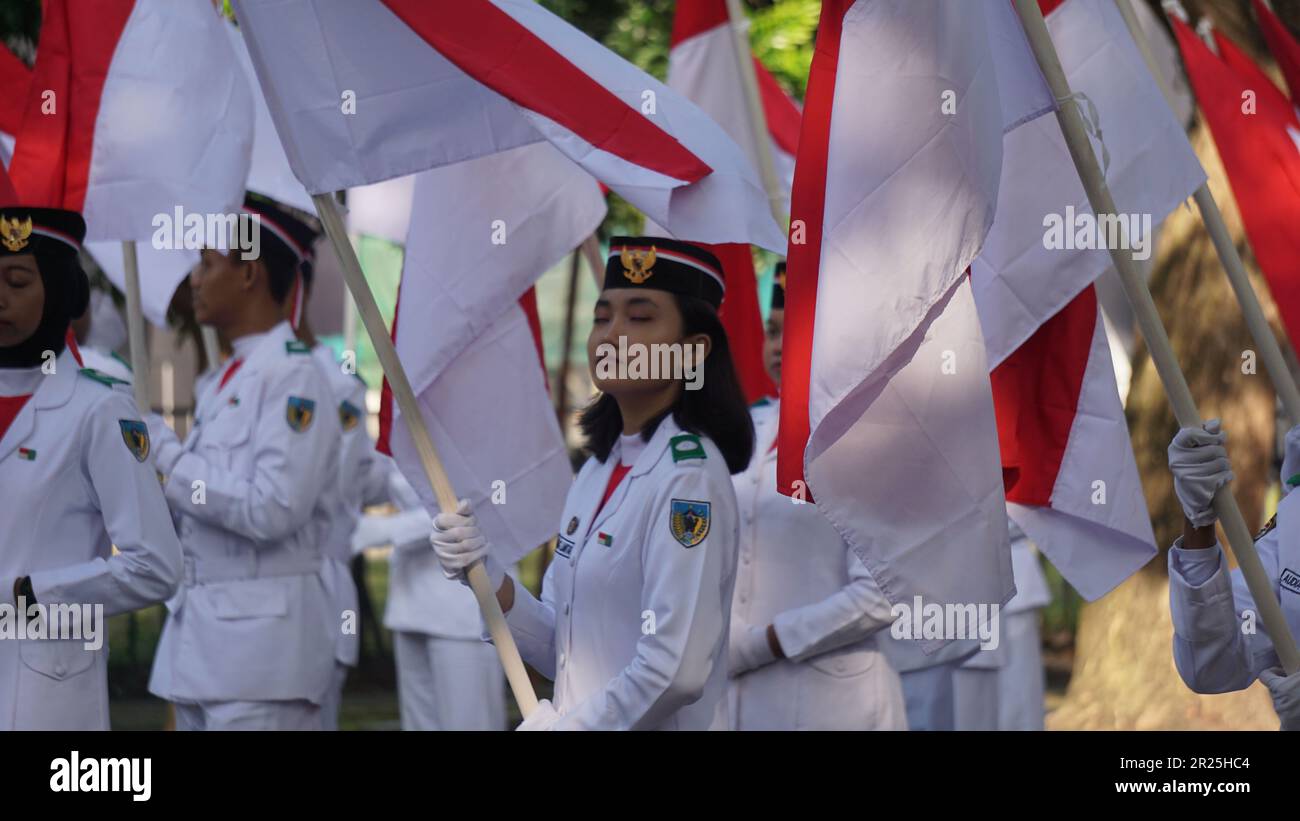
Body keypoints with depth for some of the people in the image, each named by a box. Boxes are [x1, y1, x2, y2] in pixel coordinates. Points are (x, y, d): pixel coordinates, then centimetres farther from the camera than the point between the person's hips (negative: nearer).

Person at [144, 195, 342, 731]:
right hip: (199, 642, 9)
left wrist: (168, 461, -13)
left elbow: (272, 510, -20)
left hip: (261, 643, -9)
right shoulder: (226, 382, 18)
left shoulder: (293, 377, -10)